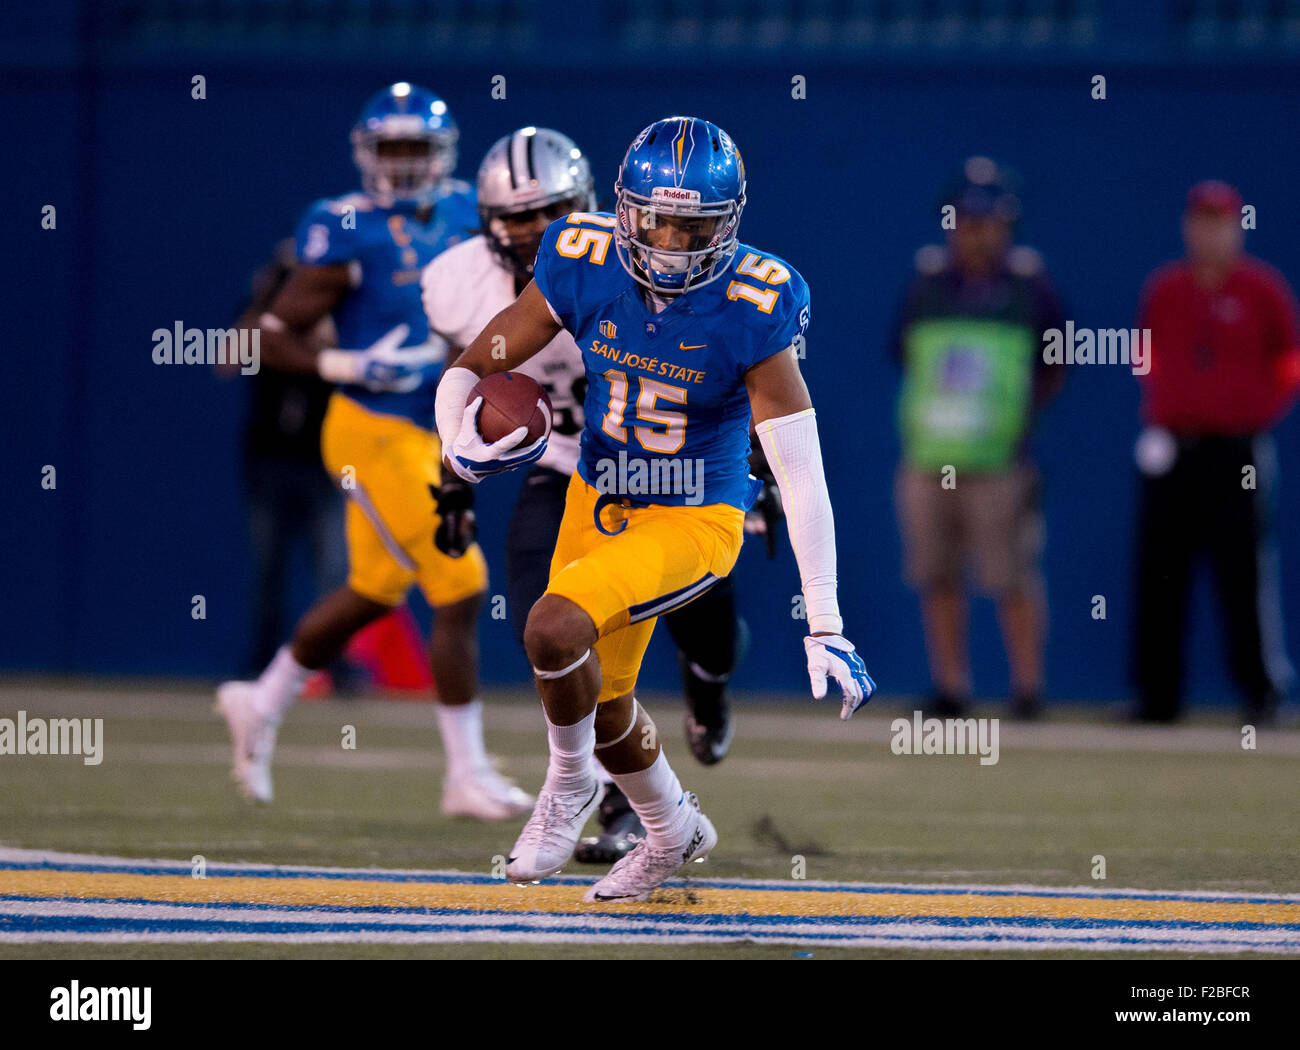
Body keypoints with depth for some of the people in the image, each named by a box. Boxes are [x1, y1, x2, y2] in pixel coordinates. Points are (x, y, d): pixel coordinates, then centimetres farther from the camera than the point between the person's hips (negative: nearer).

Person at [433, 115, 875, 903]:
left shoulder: (752, 311, -25)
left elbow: (801, 472, -25)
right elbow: (475, 366, -4)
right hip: (599, 504, 5)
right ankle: (674, 832, 48)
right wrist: (460, 443, -27)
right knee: (602, 705, 19)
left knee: (554, 630, -27)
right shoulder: (585, 267, -15)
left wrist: (826, 625, -28)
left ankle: (570, 785, 1)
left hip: (693, 522, -5)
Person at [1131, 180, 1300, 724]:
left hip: (1236, 451, -3)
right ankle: (1156, 694, 7)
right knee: (1157, 576, 2)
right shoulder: (1163, 290, 10)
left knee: (1244, 572, -6)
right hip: (1169, 450, 3)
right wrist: (1158, 410, 8)